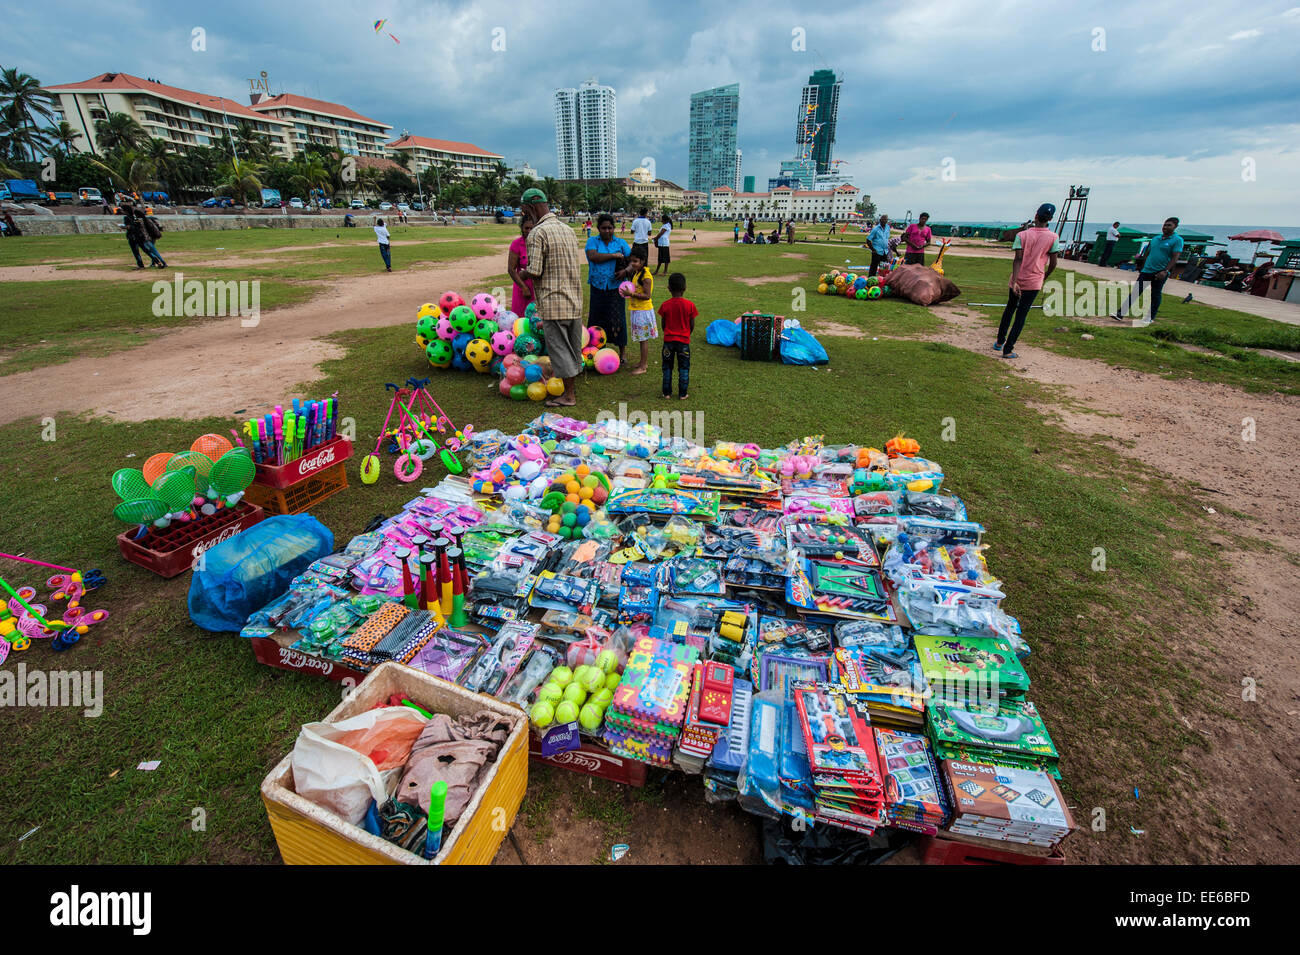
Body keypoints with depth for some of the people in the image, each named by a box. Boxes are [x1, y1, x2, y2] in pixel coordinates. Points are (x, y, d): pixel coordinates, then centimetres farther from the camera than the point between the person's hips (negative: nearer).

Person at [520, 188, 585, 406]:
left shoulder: (538, 233, -13)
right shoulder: (568, 229, 12)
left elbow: (535, 272, -18)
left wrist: (523, 272, 3)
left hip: (553, 303, -8)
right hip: (574, 300, 8)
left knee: (559, 349, 1)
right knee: (573, 347, 14)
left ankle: (569, 396, 9)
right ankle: (570, 388, 27)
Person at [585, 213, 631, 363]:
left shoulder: (621, 243, 8)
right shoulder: (592, 241, 5)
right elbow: (593, 256, -15)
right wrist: (614, 255, -13)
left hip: (615, 287, 0)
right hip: (598, 287, 0)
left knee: (617, 320, -1)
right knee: (596, 319, 5)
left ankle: (622, 353, 8)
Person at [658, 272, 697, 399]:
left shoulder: (665, 305, -8)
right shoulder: (690, 305, -9)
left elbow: (663, 324, 0)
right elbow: (692, 325, -3)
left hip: (668, 340, 1)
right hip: (684, 341, -1)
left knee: (667, 368, 13)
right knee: (684, 368, 10)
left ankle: (667, 393, 17)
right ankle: (682, 394, 12)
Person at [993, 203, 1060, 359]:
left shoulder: (1022, 235, -5)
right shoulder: (1053, 237, -4)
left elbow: (1018, 259, -14)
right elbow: (1053, 264, -2)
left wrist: (1014, 281, -20)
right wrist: (1044, 278, 15)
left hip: (1017, 280, 1)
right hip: (1034, 282, -1)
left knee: (1009, 309, 18)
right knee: (1021, 314, 2)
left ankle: (999, 342, 26)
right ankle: (1008, 350, 0)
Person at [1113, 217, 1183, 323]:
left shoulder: (1177, 240, -3)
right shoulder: (1155, 239, 14)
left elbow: (1175, 257, -10)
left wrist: (1165, 271, -19)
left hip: (1160, 273, -4)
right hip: (1146, 271, 4)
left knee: (1155, 295, 3)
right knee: (1135, 292, -4)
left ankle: (1151, 318, 11)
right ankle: (1120, 314, -10)